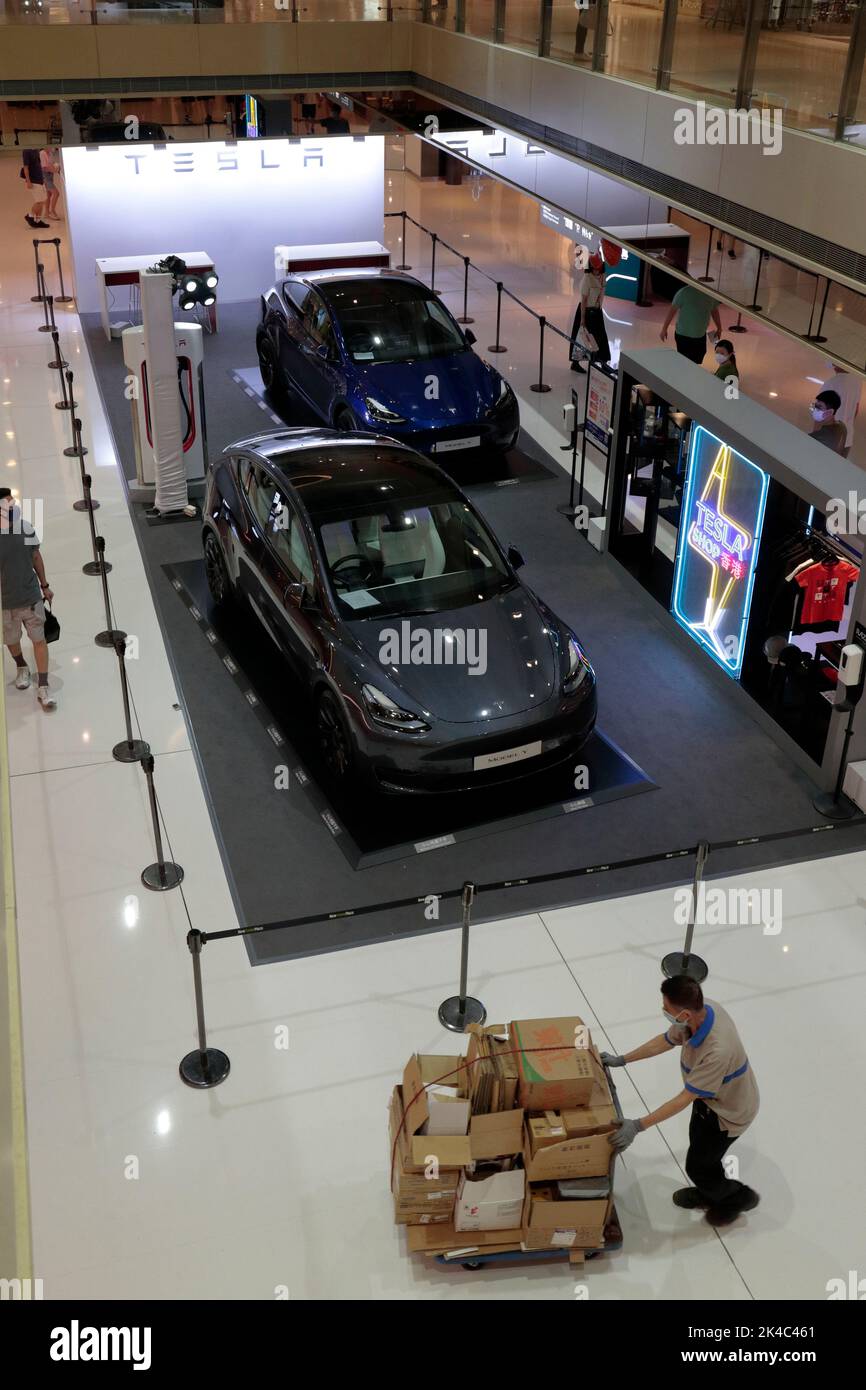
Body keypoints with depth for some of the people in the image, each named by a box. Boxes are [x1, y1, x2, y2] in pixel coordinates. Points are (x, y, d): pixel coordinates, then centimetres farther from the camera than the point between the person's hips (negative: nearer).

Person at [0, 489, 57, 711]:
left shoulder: (25, 528, -8)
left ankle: (43, 688, 10)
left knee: (39, 640, 2)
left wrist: (44, 585, 16)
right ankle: (21, 668, 48)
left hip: (31, 597, 2)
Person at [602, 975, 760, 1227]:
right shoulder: (702, 1011, -21)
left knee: (697, 1166, 12)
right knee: (699, 1143, 27)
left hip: (729, 1111, -7)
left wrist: (639, 1126, -31)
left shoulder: (717, 1051, -45)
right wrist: (621, 1060, 6)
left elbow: (685, 1099, -34)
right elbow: (665, 1041, -2)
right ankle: (710, 1194, 52)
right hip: (710, 1096, 7)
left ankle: (739, 1197, 38)